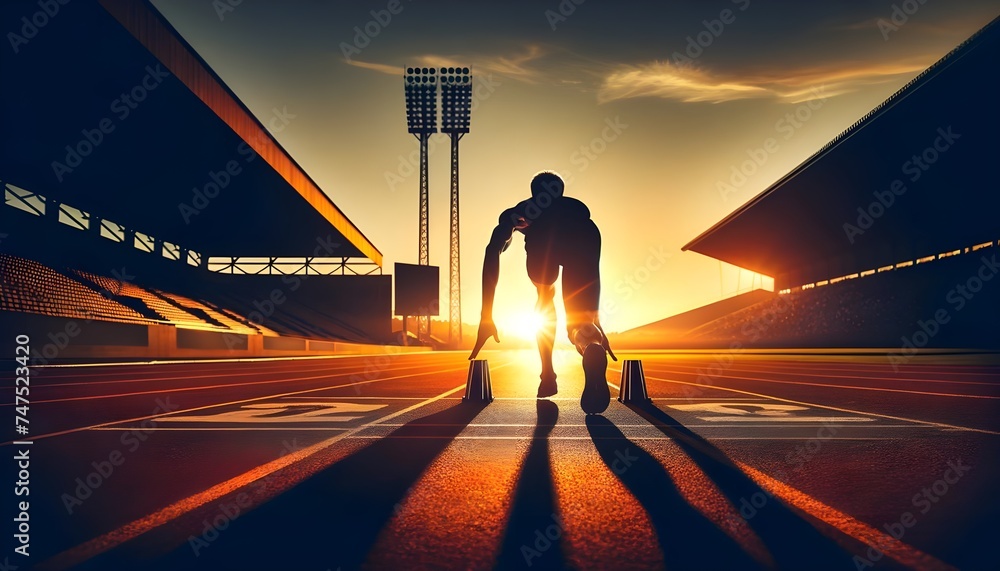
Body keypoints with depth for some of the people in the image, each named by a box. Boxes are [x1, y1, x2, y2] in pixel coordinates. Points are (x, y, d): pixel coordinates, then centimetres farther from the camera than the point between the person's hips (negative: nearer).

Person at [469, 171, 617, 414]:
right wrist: (594, 316, 53)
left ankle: (548, 376, 28)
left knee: (544, 299, 33)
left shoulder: (517, 211, 40)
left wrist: (486, 316, 24)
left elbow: (492, 253, 26)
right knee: (578, 321, 11)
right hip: (582, 239, 0)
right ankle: (593, 350, -26)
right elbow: (594, 271, 45)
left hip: (542, 240, 0)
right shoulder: (577, 207, 45)